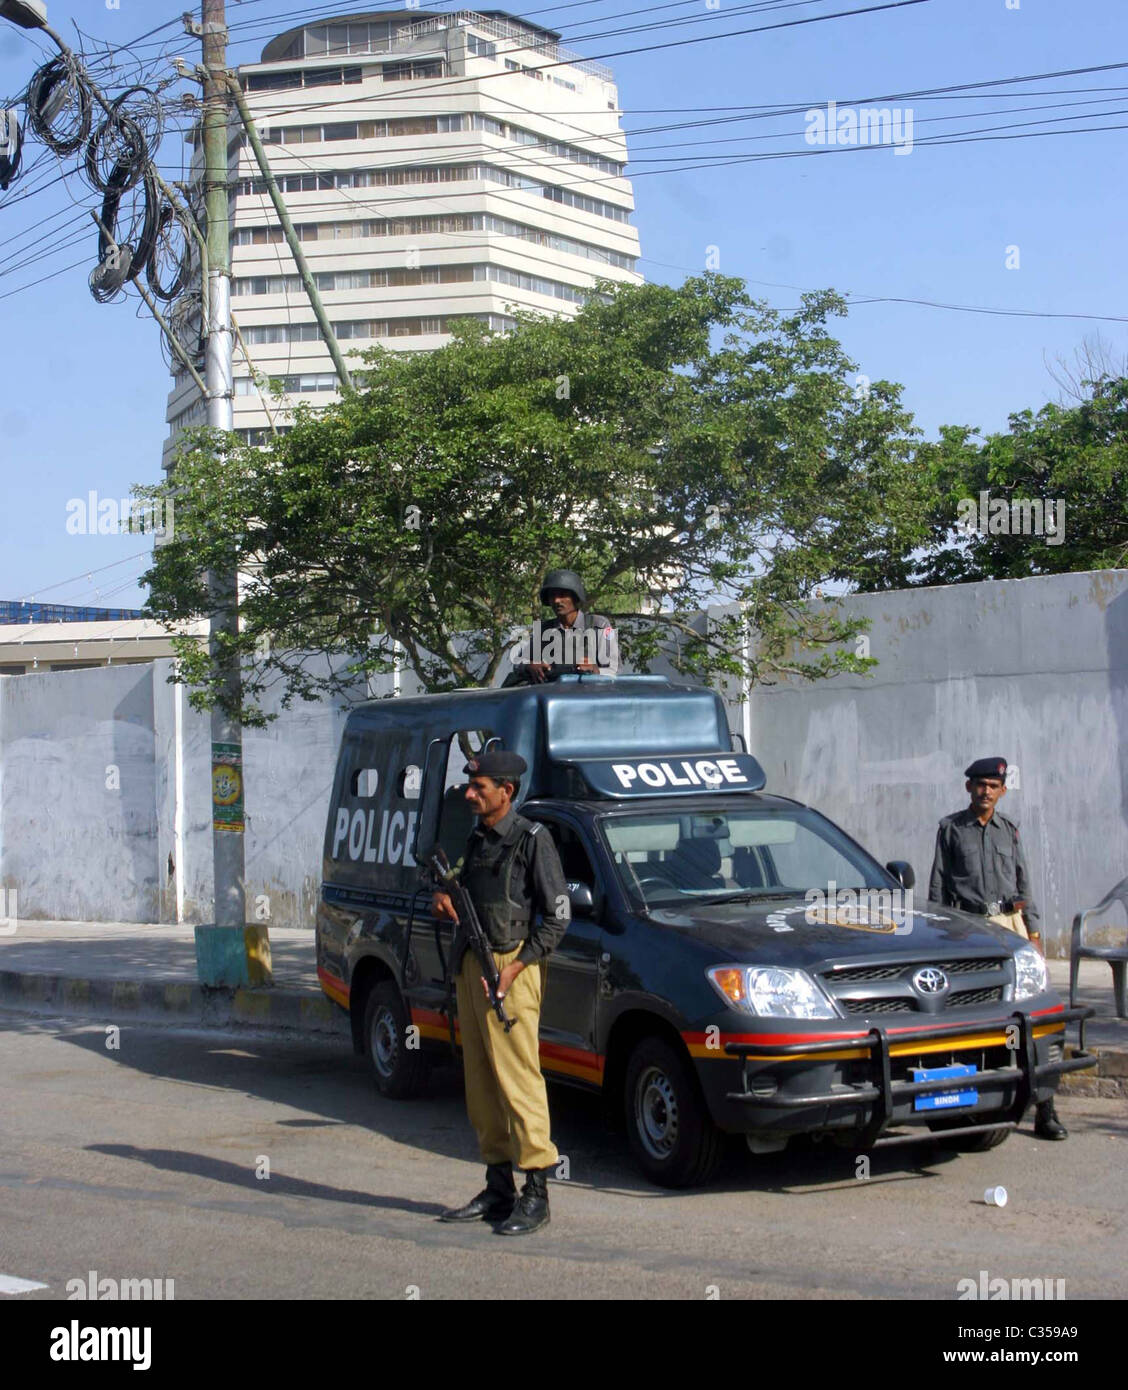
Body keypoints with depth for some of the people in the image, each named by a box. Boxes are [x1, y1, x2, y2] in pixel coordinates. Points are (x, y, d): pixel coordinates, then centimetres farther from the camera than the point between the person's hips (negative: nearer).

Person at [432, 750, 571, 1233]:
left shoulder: (532, 839, -7)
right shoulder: (475, 839, 16)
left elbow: (558, 915, -9)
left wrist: (515, 967, -15)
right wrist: (444, 898, 3)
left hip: (512, 965, -8)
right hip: (470, 967, 8)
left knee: (518, 1078, -9)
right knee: (481, 1079, 9)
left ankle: (536, 1195, -5)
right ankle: (498, 1189, 18)